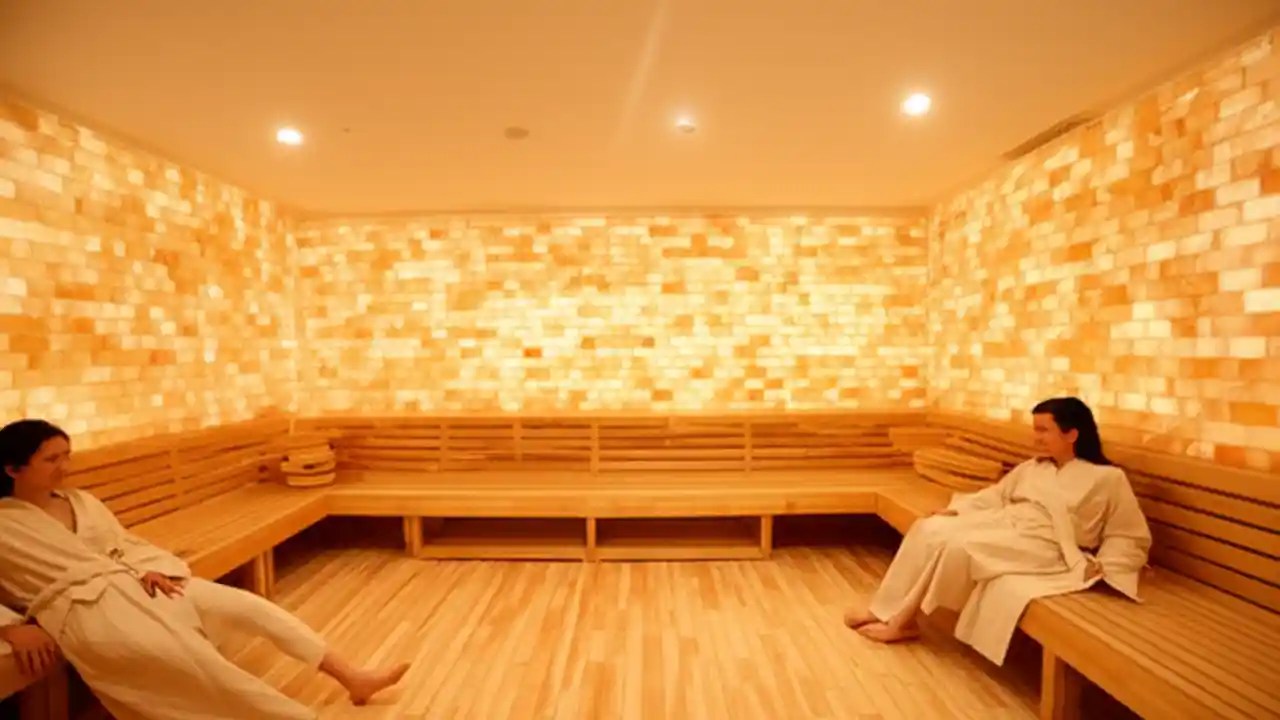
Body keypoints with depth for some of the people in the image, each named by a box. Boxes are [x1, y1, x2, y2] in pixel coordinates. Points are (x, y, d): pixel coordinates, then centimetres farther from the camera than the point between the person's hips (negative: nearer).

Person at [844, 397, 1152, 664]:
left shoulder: (1107, 478, 0)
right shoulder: (1032, 467, 18)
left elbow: (1131, 537, 2)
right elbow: (996, 496, 19)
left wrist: (1102, 568, -15)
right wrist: (955, 509, 3)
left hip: (1040, 548, -6)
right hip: (1001, 527, 7)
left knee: (959, 546, -30)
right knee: (929, 528, -19)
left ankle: (901, 621, -13)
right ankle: (885, 609, -16)